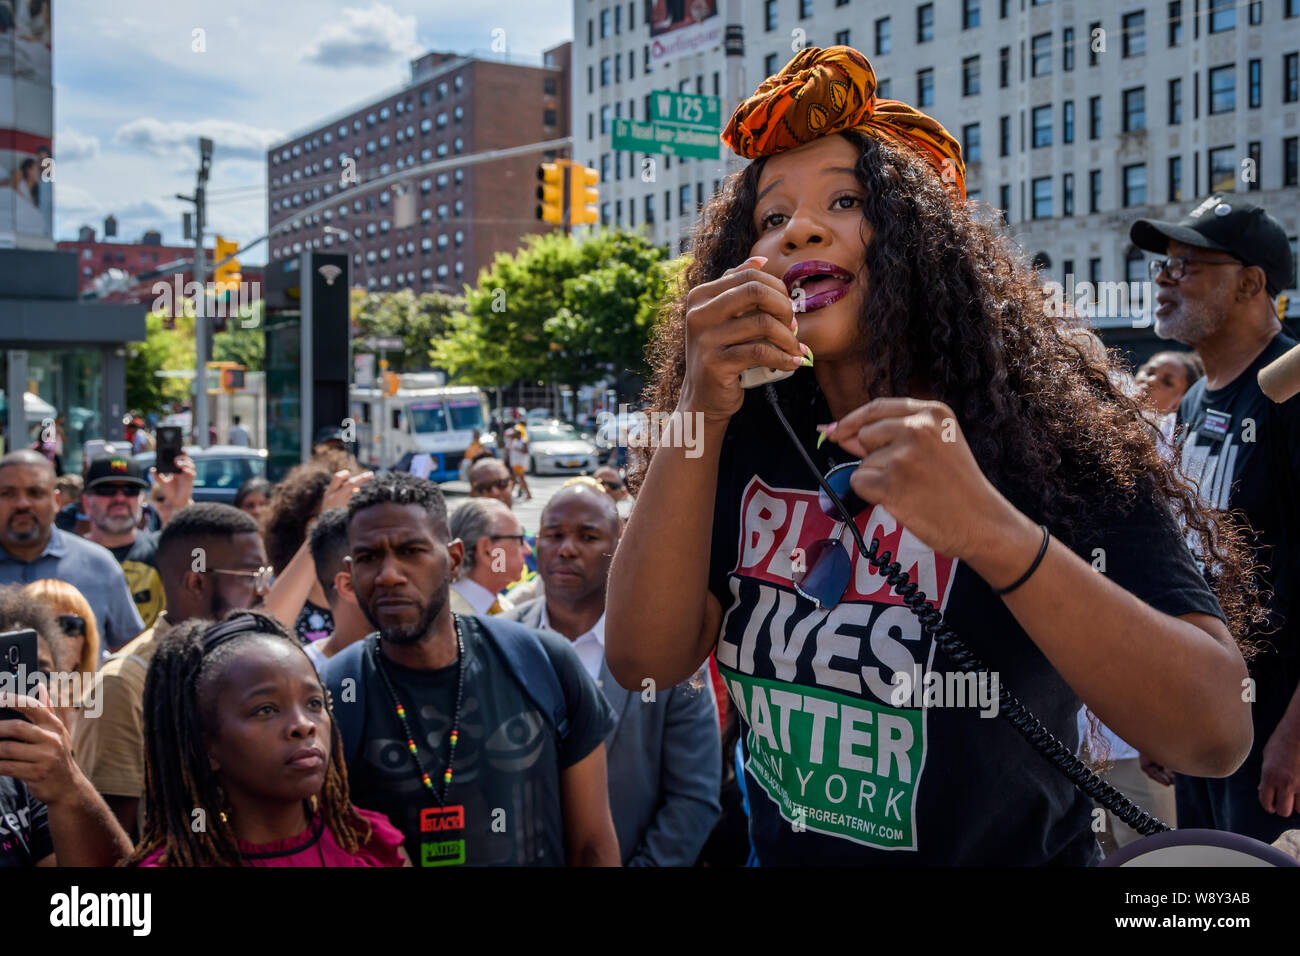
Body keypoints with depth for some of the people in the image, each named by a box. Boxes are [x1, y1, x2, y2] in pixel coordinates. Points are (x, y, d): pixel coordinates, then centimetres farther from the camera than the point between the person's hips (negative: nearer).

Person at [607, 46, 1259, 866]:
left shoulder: (1046, 437, -15)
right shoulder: (748, 438, -5)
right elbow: (646, 661, -16)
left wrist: (991, 531, -38)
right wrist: (698, 410, -25)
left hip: (1015, 854, -2)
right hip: (782, 853, 3)